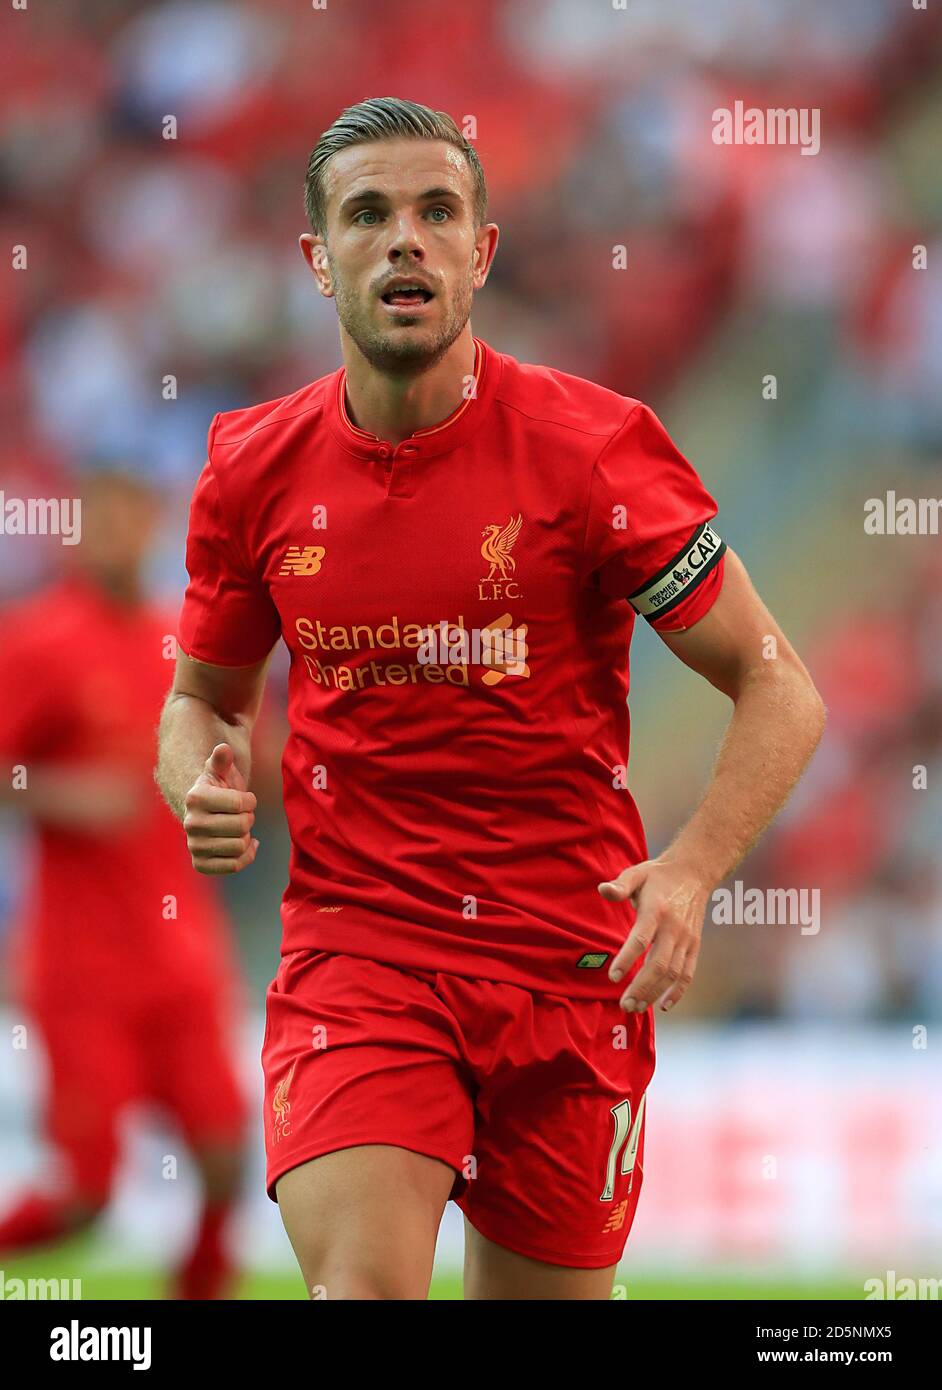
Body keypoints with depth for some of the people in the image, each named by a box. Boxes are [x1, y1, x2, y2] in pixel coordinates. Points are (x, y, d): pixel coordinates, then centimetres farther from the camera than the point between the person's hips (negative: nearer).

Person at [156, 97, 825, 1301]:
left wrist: (691, 872, -21)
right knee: (360, 1284, -22)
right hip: (354, 943, 0)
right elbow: (204, 695, 17)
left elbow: (779, 691, -4)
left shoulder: (593, 446, -9)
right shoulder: (255, 470, 0)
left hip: (568, 954, 0)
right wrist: (204, 791, -7)